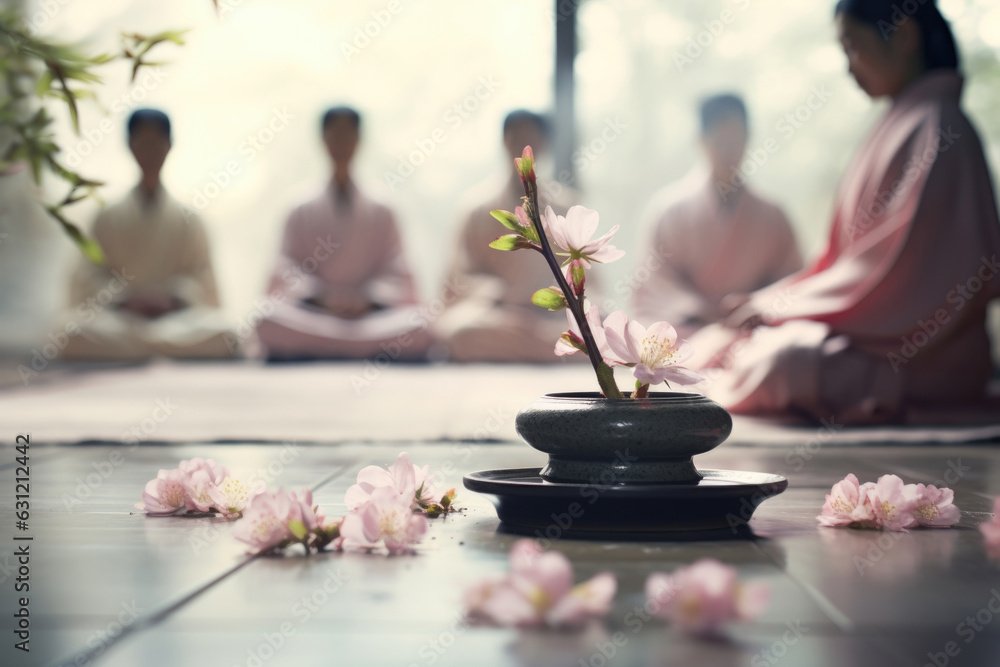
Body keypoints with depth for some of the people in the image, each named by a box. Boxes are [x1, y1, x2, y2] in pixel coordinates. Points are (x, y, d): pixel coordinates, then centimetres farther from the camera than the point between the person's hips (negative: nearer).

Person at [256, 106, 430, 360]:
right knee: (271, 324, -35)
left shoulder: (380, 213, 15)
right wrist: (320, 296, -13)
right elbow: (288, 271, 6)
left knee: (415, 330, -34)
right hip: (313, 313, 0)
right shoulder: (303, 213, 15)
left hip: (370, 313, 0)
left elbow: (396, 273, 7)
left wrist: (369, 299, -13)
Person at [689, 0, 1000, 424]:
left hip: (921, 353, -9)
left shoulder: (934, 126, -14)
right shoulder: (904, 121, 16)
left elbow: (897, 265, -19)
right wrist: (772, 301, 6)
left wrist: (776, 304, -12)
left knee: (782, 358, -32)